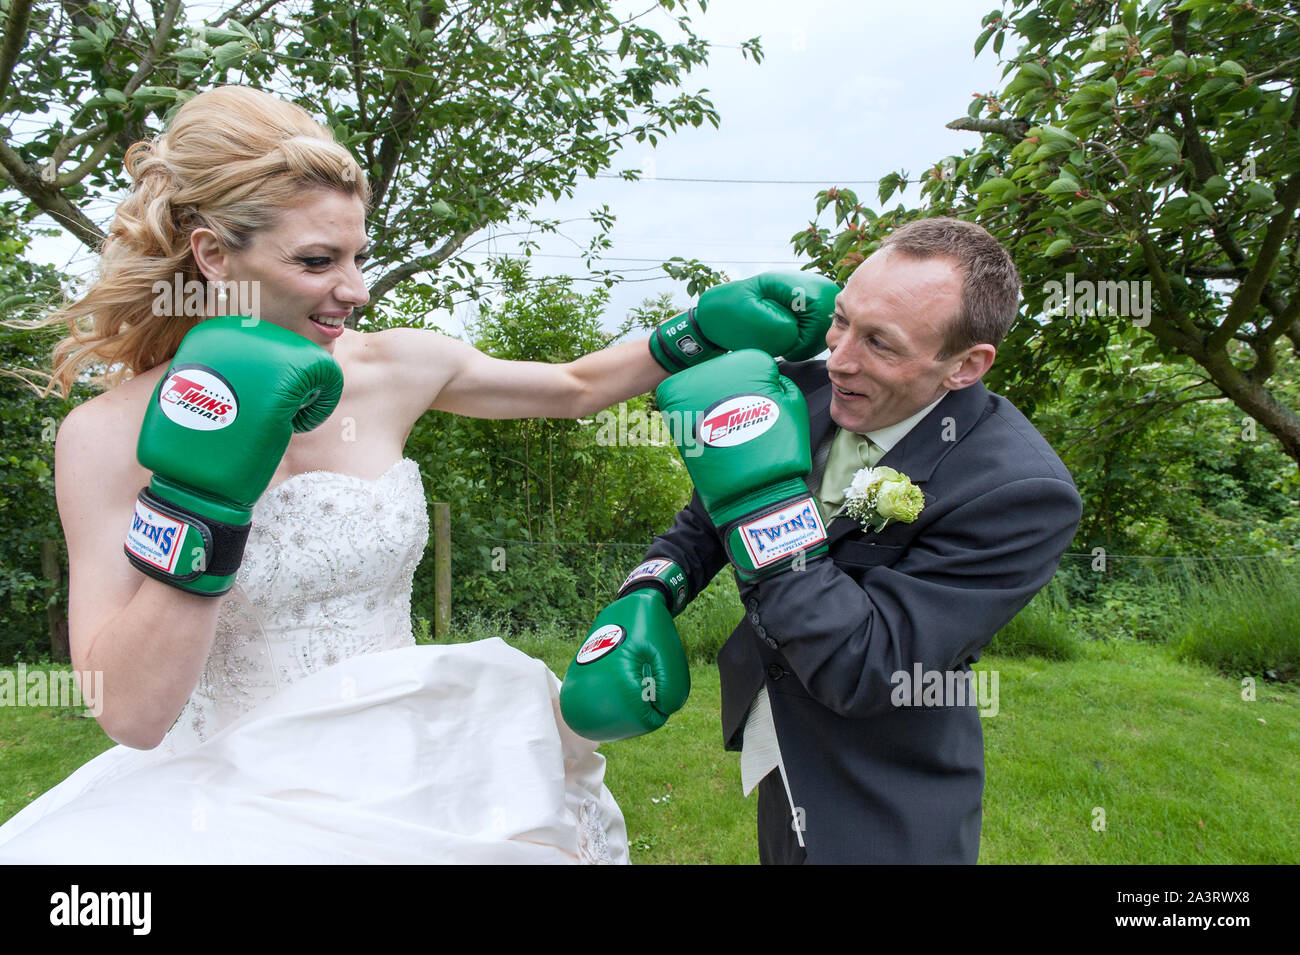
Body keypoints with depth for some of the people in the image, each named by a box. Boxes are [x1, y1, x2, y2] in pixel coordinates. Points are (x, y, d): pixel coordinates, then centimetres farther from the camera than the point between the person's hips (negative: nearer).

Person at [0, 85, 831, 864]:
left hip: (414, 761, 3)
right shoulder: (109, 436, -12)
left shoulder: (394, 370, -5)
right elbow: (131, 714, -17)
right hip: (233, 791, -2)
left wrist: (711, 330, 0)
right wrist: (202, 493, -25)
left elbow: (575, 388, 8)